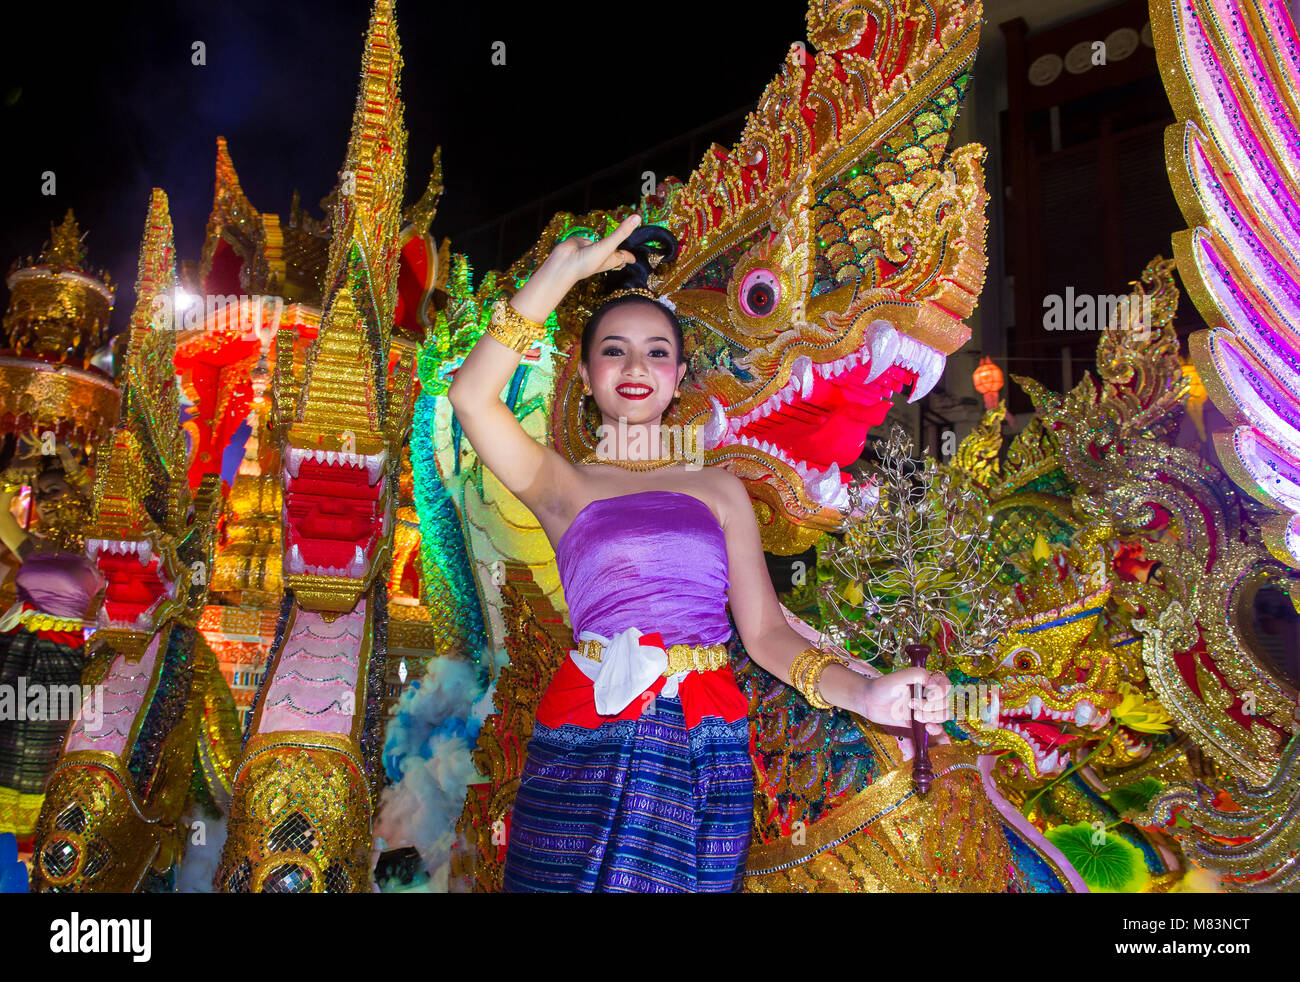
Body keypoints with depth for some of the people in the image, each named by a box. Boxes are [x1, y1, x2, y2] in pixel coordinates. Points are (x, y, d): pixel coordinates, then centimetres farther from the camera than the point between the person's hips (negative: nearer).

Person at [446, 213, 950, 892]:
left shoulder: (720, 490, 11)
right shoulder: (560, 485, 6)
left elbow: (765, 633, 5)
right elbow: (471, 395, -11)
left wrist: (860, 693, -13)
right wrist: (562, 271, -9)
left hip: (706, 757, 2)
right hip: (586, 751, -2)